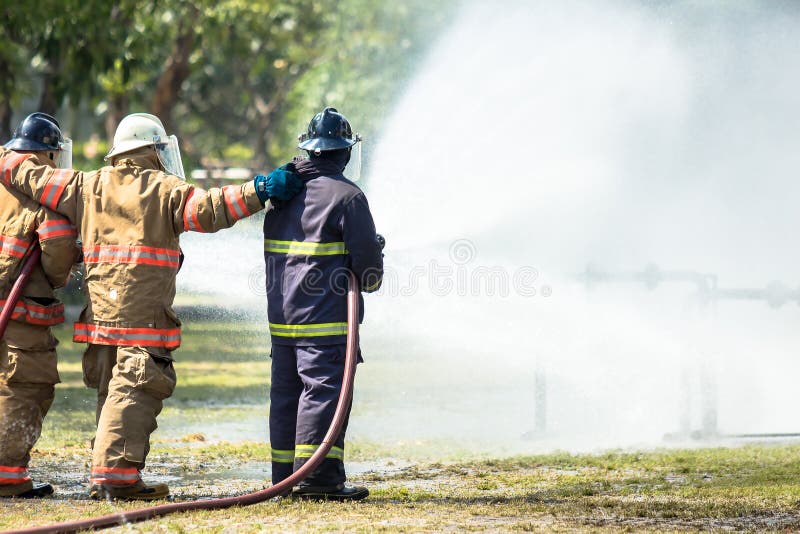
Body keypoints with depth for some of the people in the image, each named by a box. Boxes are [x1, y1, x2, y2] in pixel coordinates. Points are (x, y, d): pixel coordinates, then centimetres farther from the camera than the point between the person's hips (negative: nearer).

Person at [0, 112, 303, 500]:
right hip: (144, 316, -6)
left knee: (112, 392, 14)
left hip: (100, 314, 6)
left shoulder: (88, 187, 15)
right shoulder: (164, 189, -2)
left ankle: (105, 478, 14)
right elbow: (208, 210, -15)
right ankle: (116, 474, -18)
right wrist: (260, 191, -17)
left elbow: (35, 179, 20)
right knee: (134, 392, -10)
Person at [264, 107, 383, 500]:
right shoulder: (346, 195, -10)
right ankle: (318, 476, -12)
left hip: (281, 314, 7)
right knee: (323, 390, -7)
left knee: (286, 393, 11)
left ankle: (285, 478, 13)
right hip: (325, 319, -7)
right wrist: (371, 280, 9)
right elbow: (367, 258, -11)